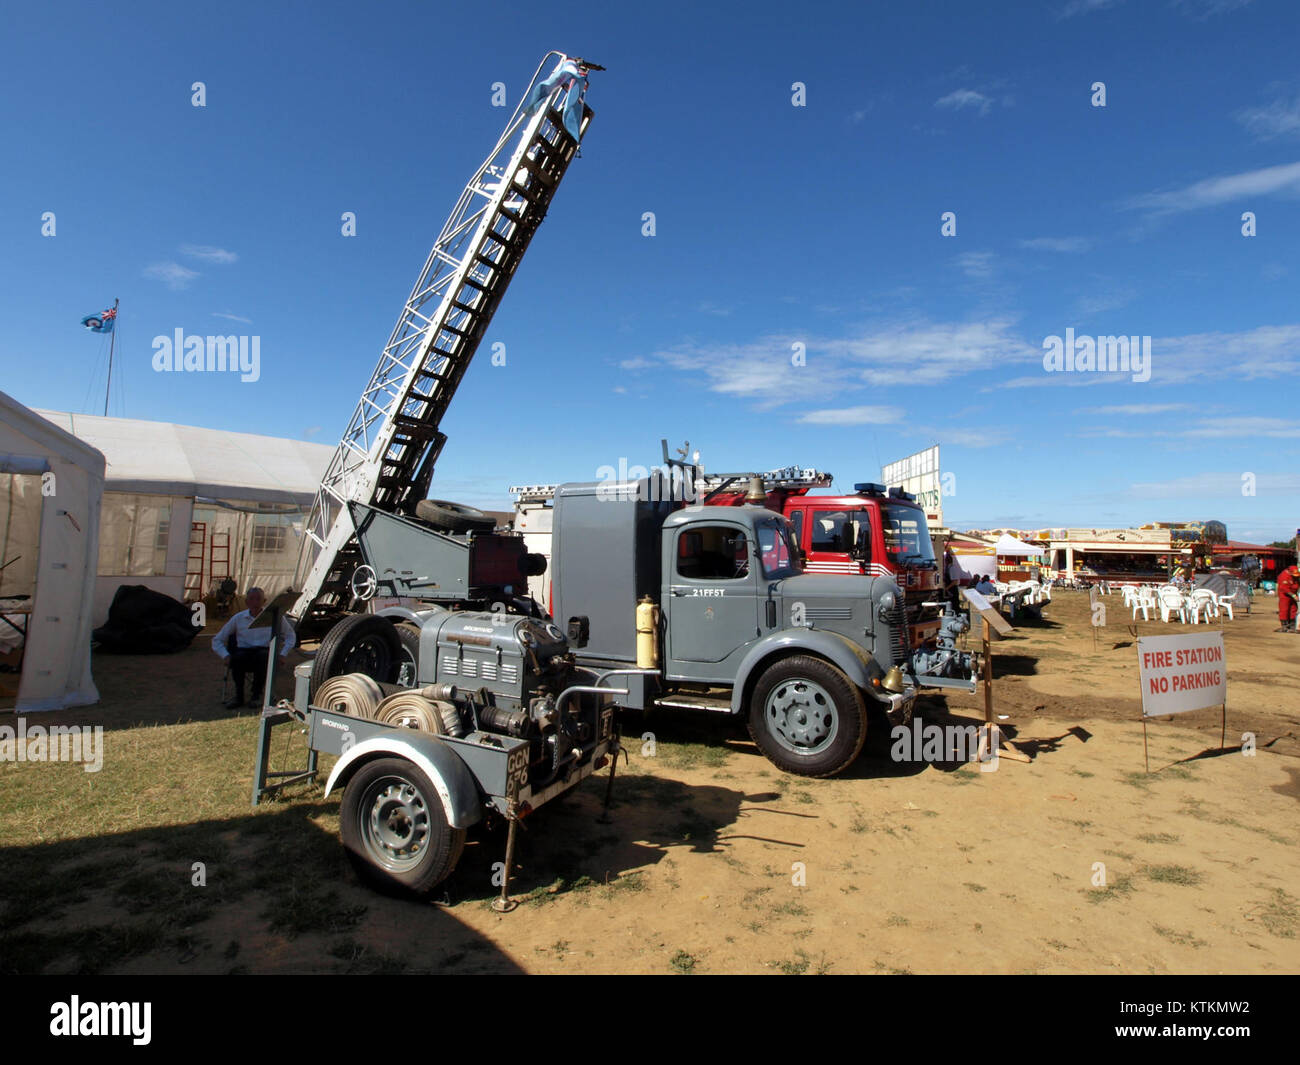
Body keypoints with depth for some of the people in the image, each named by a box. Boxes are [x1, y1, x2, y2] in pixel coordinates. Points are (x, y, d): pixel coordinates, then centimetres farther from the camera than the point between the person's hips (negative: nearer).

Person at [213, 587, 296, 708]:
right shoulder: (238, 618, 11)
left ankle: (256, 694, -17)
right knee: (238, 656, -35)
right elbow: (217, 640, 15)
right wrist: (225, 656, -3)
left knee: (263, 656, -37)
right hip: (244, 650, 1)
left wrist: (282, 654, 3)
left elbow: (290, 636, 18)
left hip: (265, 651, -1)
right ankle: (238, 696, -16)